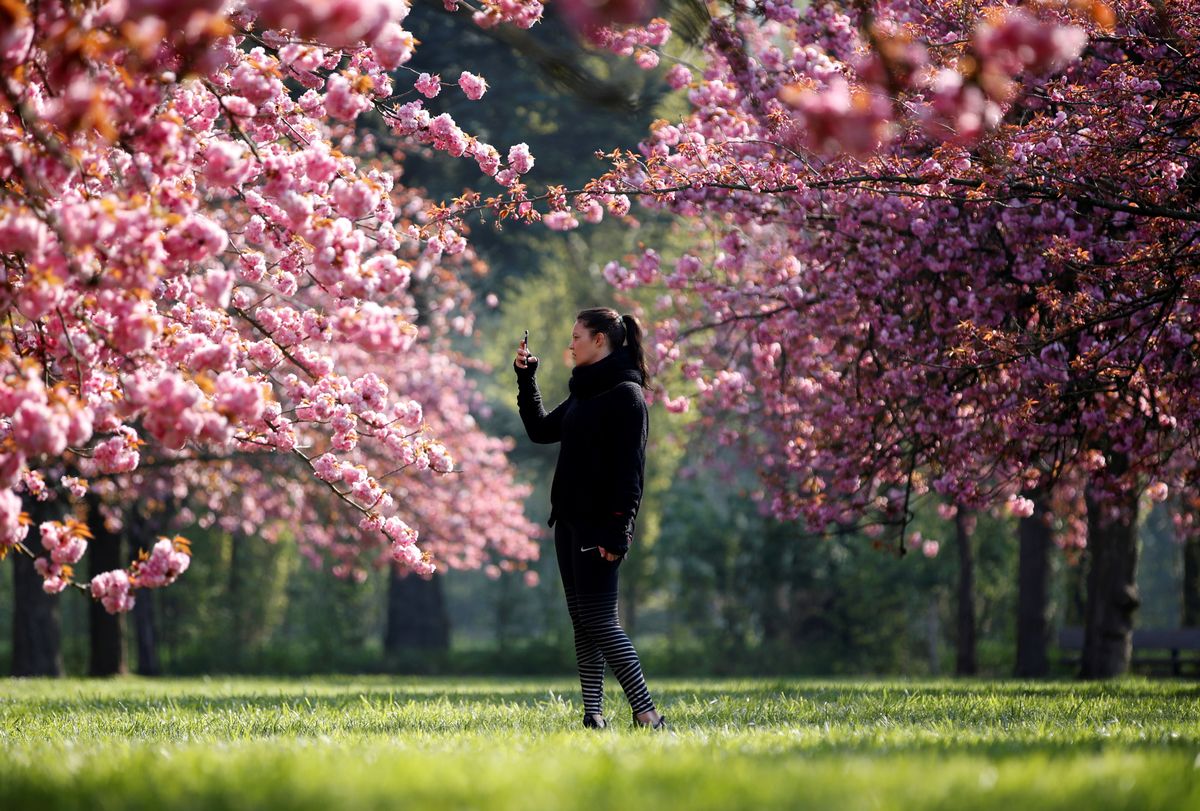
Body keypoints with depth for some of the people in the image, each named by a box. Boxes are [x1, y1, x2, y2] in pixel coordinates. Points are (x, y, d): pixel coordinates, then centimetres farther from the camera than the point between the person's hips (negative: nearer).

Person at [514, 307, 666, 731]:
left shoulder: (626, 395, -11)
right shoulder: (584, 393, 16)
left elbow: (629, 470, -17)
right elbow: (541, 429, 27)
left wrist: (617, 531, -22)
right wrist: (525, 379, 18)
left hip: (600, 527, -9)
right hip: (570, 522, 9)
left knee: (599, 620, -13)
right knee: (582, 622, 7)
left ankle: (646, 714, -13)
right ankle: (593, 714, 10)